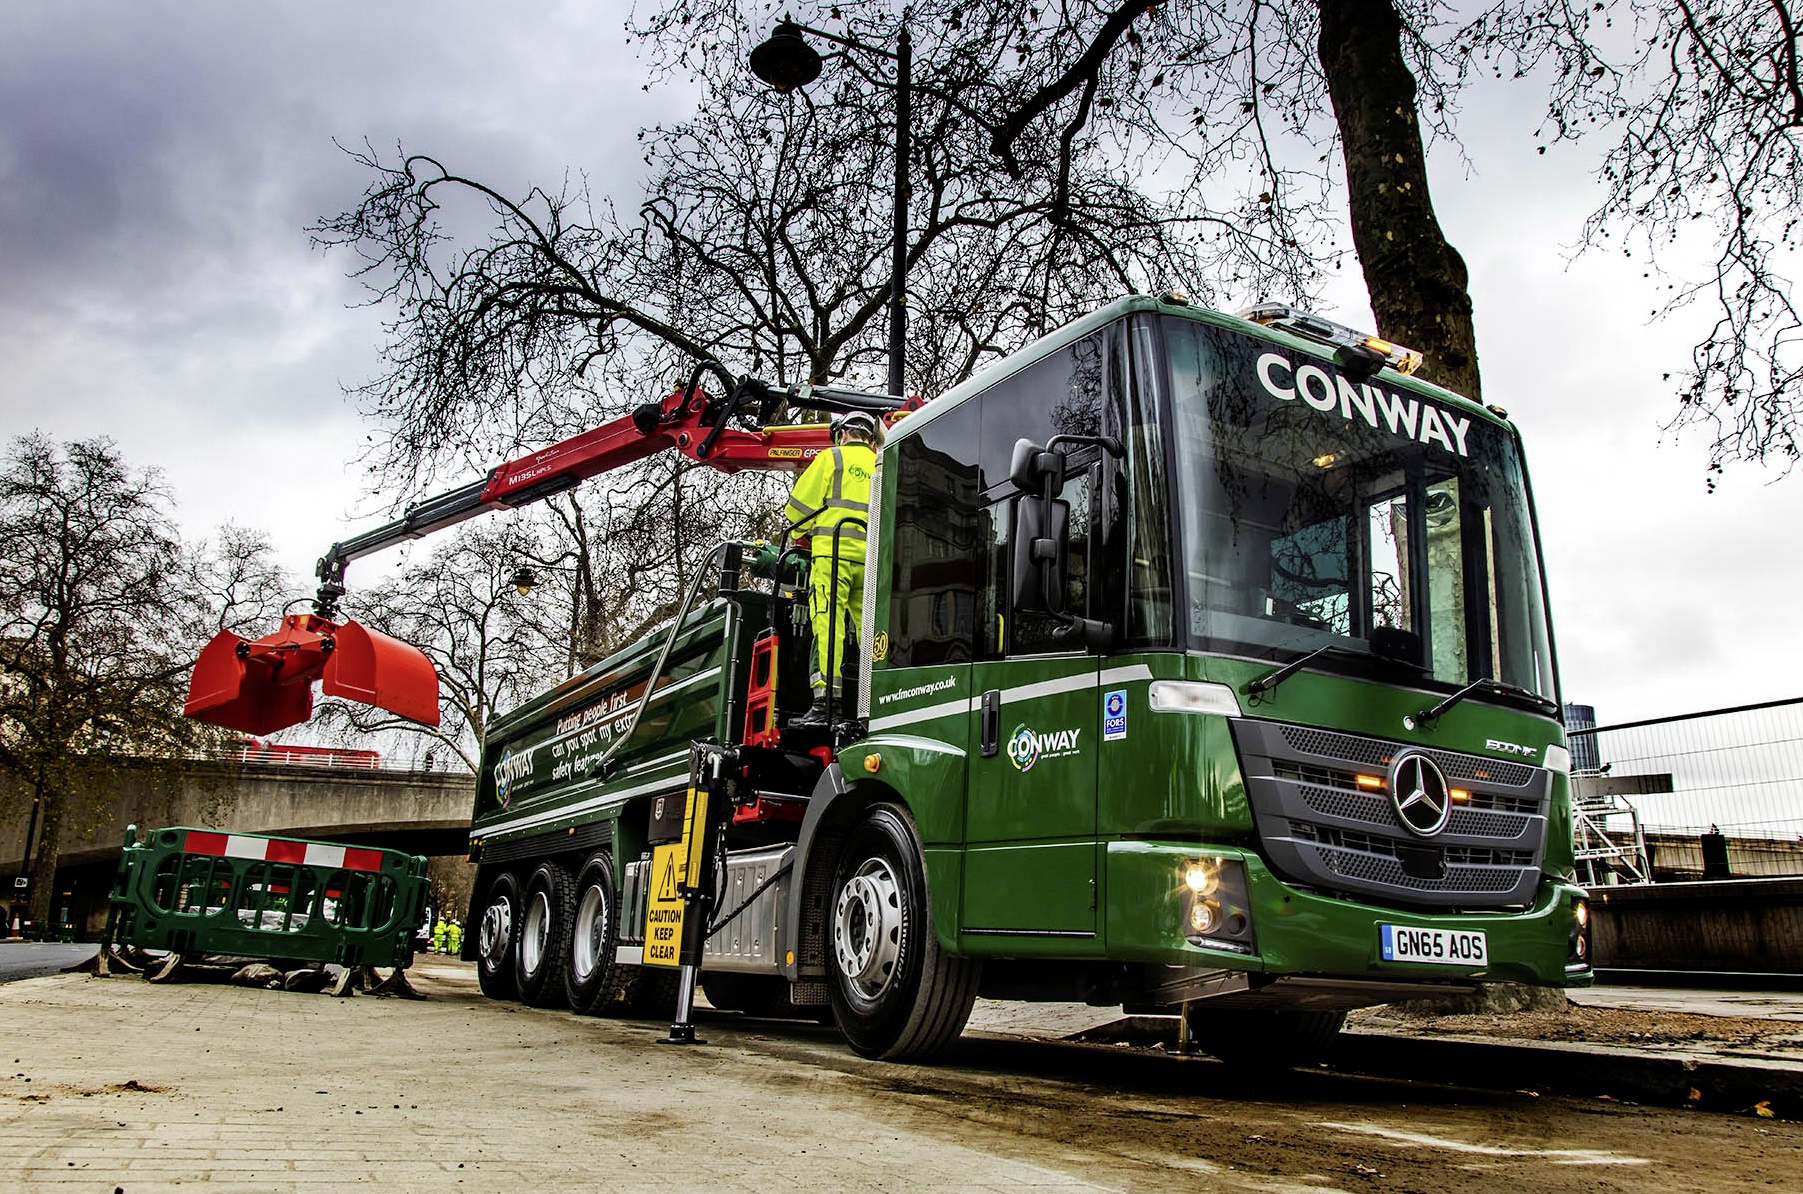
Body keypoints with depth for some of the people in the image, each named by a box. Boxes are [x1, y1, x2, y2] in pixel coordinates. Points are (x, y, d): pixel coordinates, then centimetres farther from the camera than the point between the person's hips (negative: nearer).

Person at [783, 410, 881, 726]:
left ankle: (826, 701, -21)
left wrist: (800, 535, 22)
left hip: (834, 550, -5)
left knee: (827, 624, -11)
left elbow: (800, 504, 6)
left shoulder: (832, 458, 9)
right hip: (873, 559, 5)